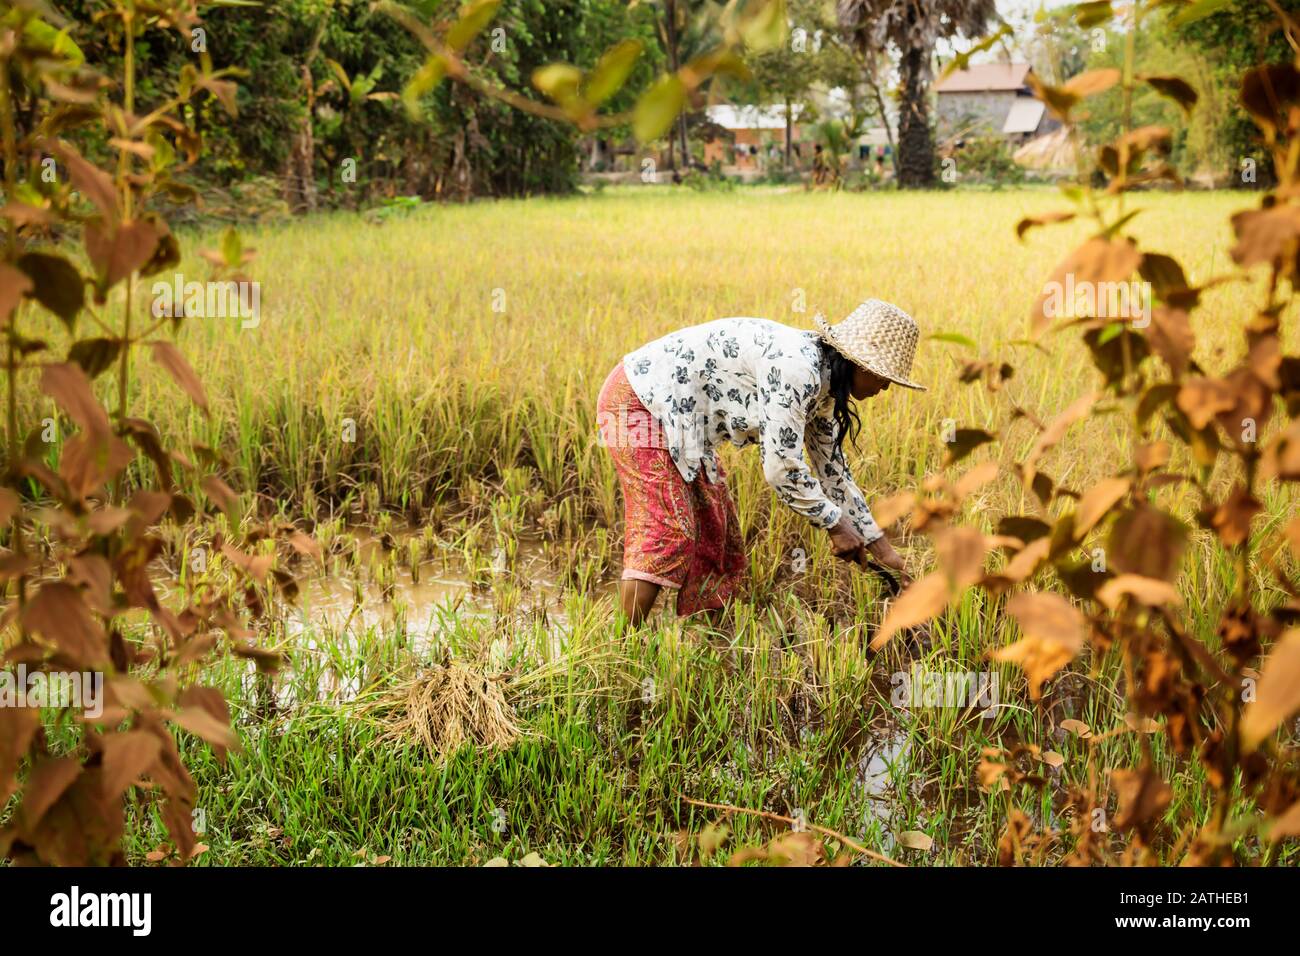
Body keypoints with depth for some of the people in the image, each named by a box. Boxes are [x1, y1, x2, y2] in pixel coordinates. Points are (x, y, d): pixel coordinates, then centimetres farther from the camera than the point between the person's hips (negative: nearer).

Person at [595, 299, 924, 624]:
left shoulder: (821, 381, 6)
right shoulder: (795, 368, -26)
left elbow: (833, 469, 14)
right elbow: (782, 469, -26)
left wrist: (879, 545, 14)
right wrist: (836, 525, -13)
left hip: (678, 416, 11)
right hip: (642, 400, -11)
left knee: (716, 539, 10)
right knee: (668, 534, -18)